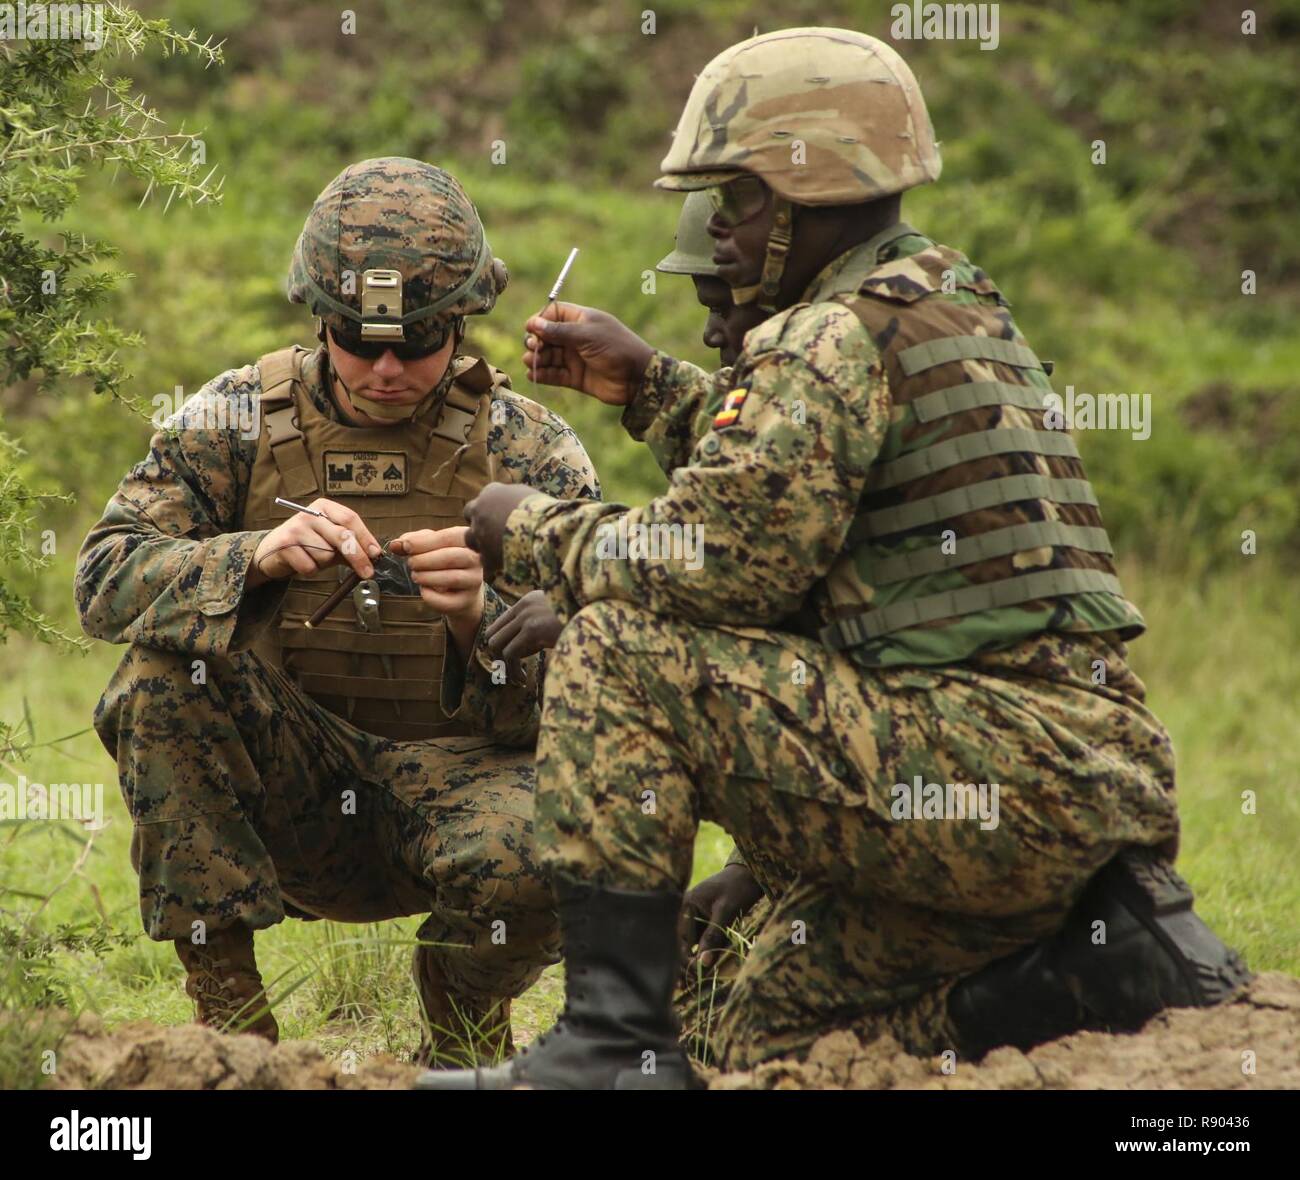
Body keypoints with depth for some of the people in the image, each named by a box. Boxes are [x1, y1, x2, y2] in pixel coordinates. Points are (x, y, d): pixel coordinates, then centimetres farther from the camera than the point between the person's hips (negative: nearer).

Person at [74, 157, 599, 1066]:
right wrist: (257, 554, -28)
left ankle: (466, 1025, 4)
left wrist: (478, 616, -30)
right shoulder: (239, 420, 1)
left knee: (525, 862, -35)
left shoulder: (530, 453, -1)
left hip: (459, 765, -1)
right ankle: (226, 1009, -17)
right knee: (167, 666, -27)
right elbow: (105, 581, -9)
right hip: (287, 790, 1)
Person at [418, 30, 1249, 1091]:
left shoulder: (839, 338, -11)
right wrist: (649, 385, 30)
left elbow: (717, 562, -18)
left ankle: (615, 1041, -14)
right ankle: (1109, 952, 8)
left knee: (617, 653, -11)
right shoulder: (958, 308, 21)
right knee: (774, 1040, 21)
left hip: (992, 756, -10)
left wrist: (531, 529, -2)